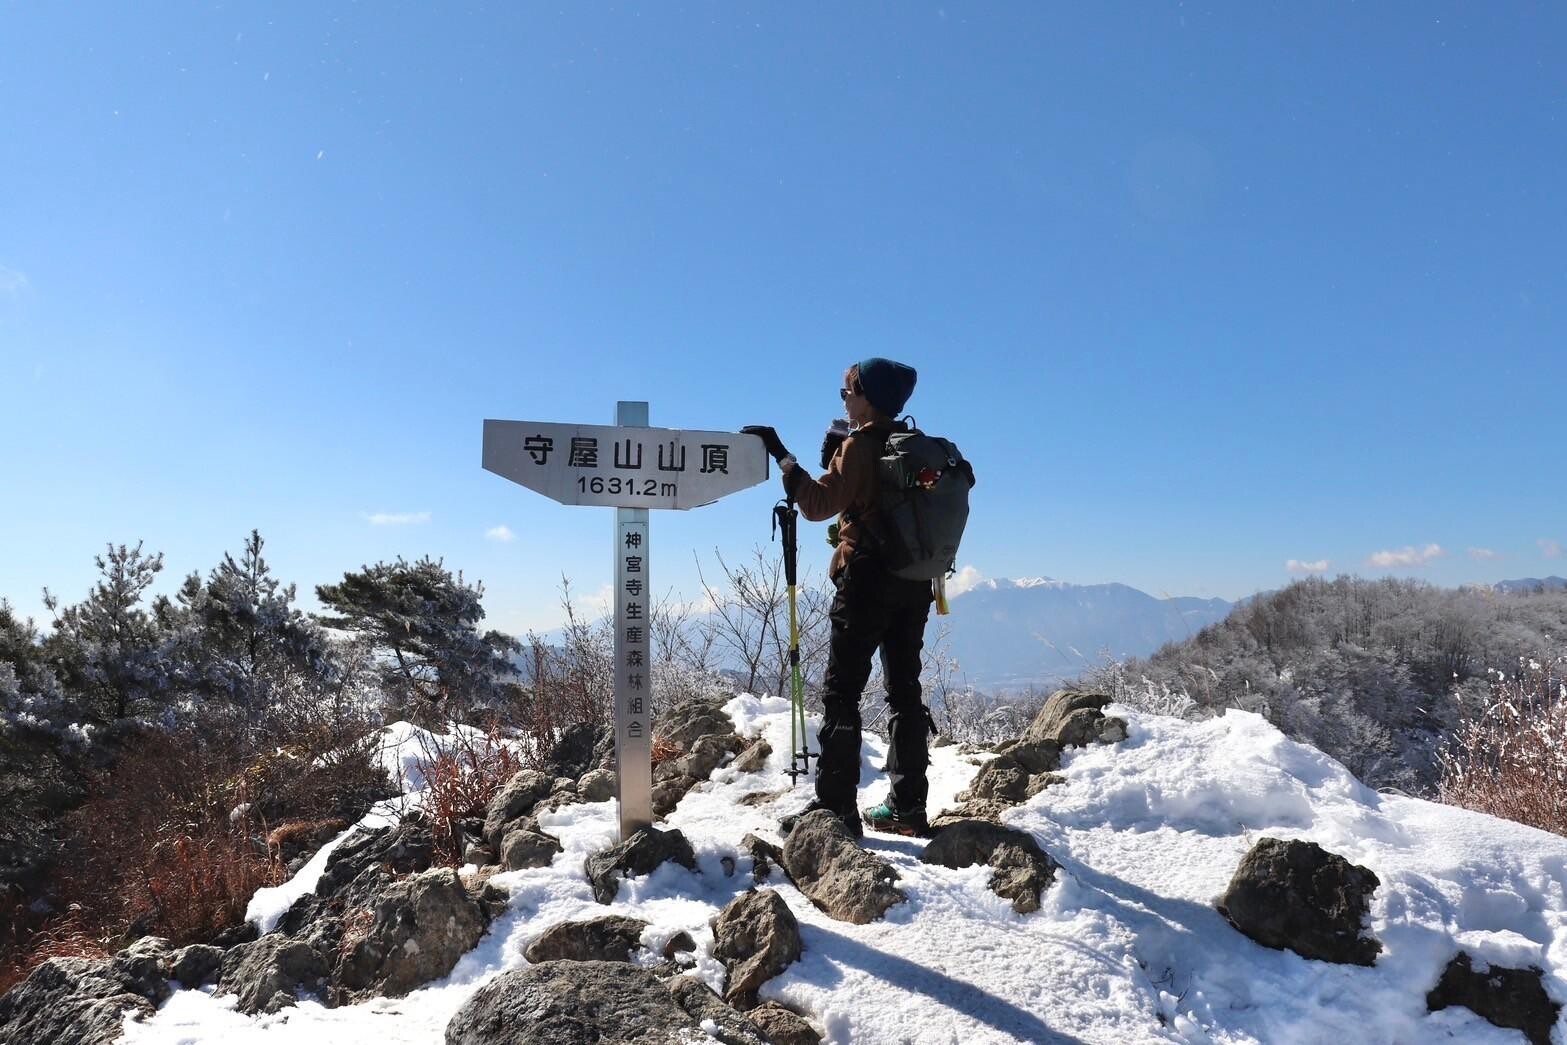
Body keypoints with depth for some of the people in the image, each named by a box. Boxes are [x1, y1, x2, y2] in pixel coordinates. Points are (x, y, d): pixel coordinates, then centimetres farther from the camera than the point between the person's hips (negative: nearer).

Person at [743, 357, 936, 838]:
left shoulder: (860, 445, -10)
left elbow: (820, 504, -17)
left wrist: (781, 455, -12)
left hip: (868, 578, -8)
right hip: (915, 582, 8)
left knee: (840, 692, -4)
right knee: (905, 689, 11)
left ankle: (835, 807, -4)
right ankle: (907, 805, 15)